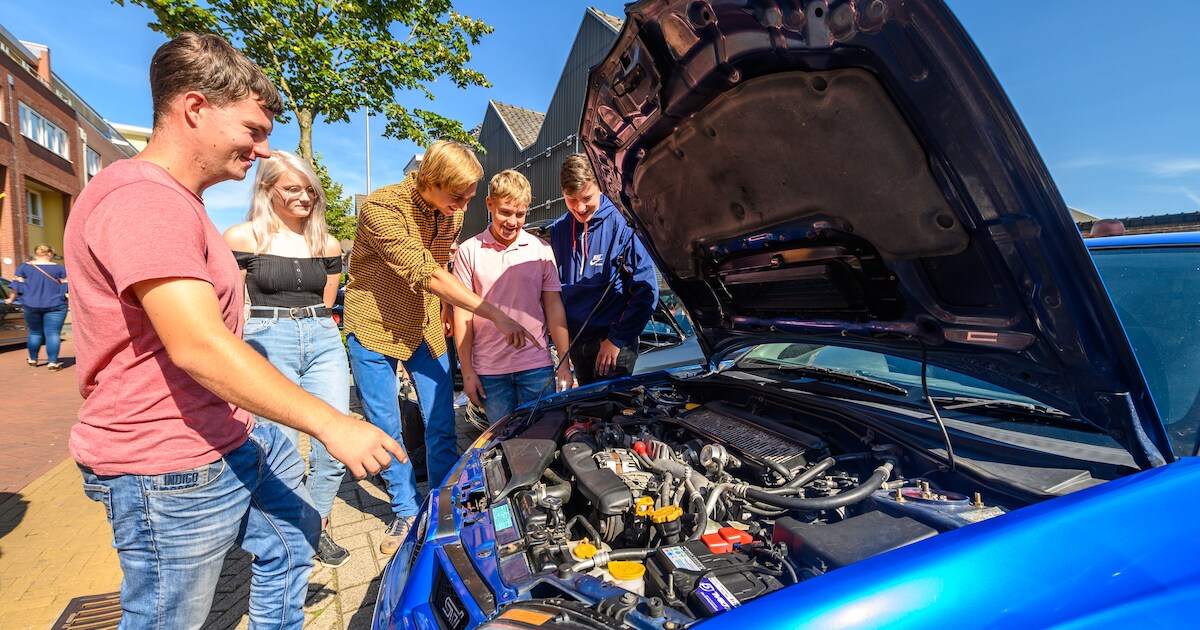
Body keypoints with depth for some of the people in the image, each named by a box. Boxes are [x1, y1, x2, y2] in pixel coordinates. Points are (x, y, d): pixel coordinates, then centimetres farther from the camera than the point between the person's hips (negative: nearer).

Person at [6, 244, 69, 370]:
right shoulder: (59, 268, -3)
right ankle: (52, 362, -9)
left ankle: (33, 360, 28)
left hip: (31, 306, 3)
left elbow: (17, 286, 7)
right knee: (53, 334, -4)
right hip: (54, 306, -3)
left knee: (34, 333, 18)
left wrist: (11, 298, 20)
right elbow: (66, 287, -2)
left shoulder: (24, 267, 4)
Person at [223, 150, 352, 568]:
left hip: (323, 342, 4)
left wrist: (318, 327, 15)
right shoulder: (242, 238, 1)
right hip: (266, 344, -3)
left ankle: (317, 528, 23)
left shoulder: (327, 244, 12)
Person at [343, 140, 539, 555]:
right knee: (385, 429, 6)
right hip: (374, 327, -4)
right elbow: (425, 273, -30)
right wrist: (494, 314, -32)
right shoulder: (381, 207, -22)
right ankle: (405, 510, 26)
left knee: (442, 427, 4)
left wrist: (446, 309, 8)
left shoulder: (453, 214, -2)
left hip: (426, 328, 4)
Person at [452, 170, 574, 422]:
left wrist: (565, 365, -1)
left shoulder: (541, 249, 4)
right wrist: (467, 371, 0)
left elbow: (554, 309, 3)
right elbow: (462, 316, 2)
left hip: (537, 366, 0)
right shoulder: (468, 251, 2)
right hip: (489, 371, 0)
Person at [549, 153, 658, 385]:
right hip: (574, 341, 5)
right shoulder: (558, 230, 5)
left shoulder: (622, 226, -12)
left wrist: (616, 339, -14)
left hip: (613, 341, -5)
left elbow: (646, 292, -14)